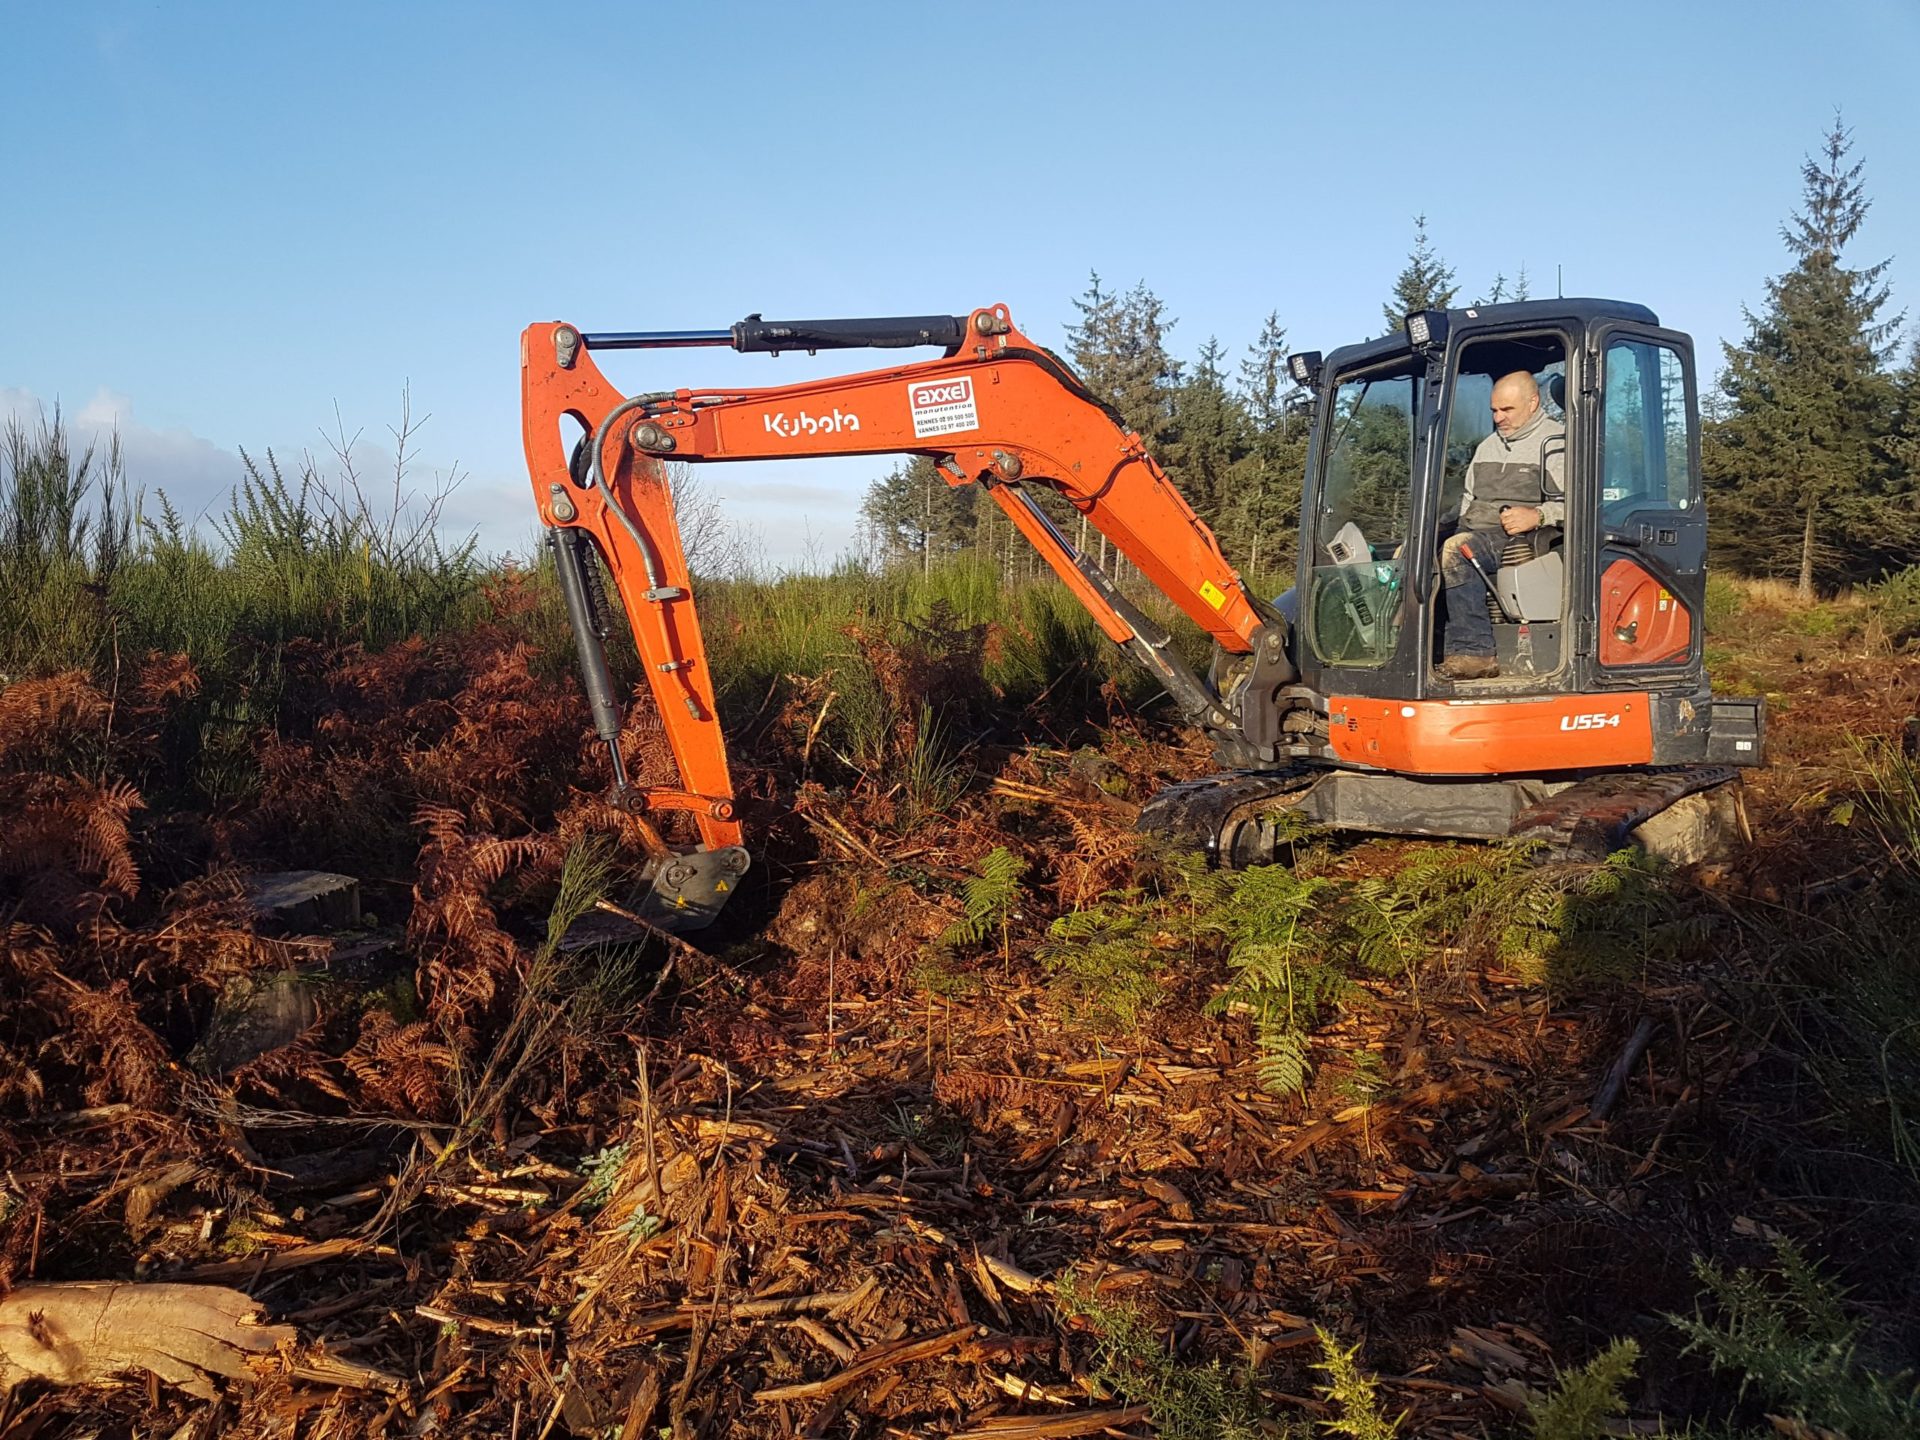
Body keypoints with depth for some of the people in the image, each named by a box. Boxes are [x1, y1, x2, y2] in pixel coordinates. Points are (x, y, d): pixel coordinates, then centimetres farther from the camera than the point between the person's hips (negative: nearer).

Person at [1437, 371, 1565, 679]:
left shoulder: (1555, 443, 0)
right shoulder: (1489, 446, 27)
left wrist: (1538, 516, -25)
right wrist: (1460, 526, 14)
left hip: (1523, 538, -8)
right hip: (1475, 530, 8)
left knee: (1455, 550, -35)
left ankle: (1475, 652, -36)